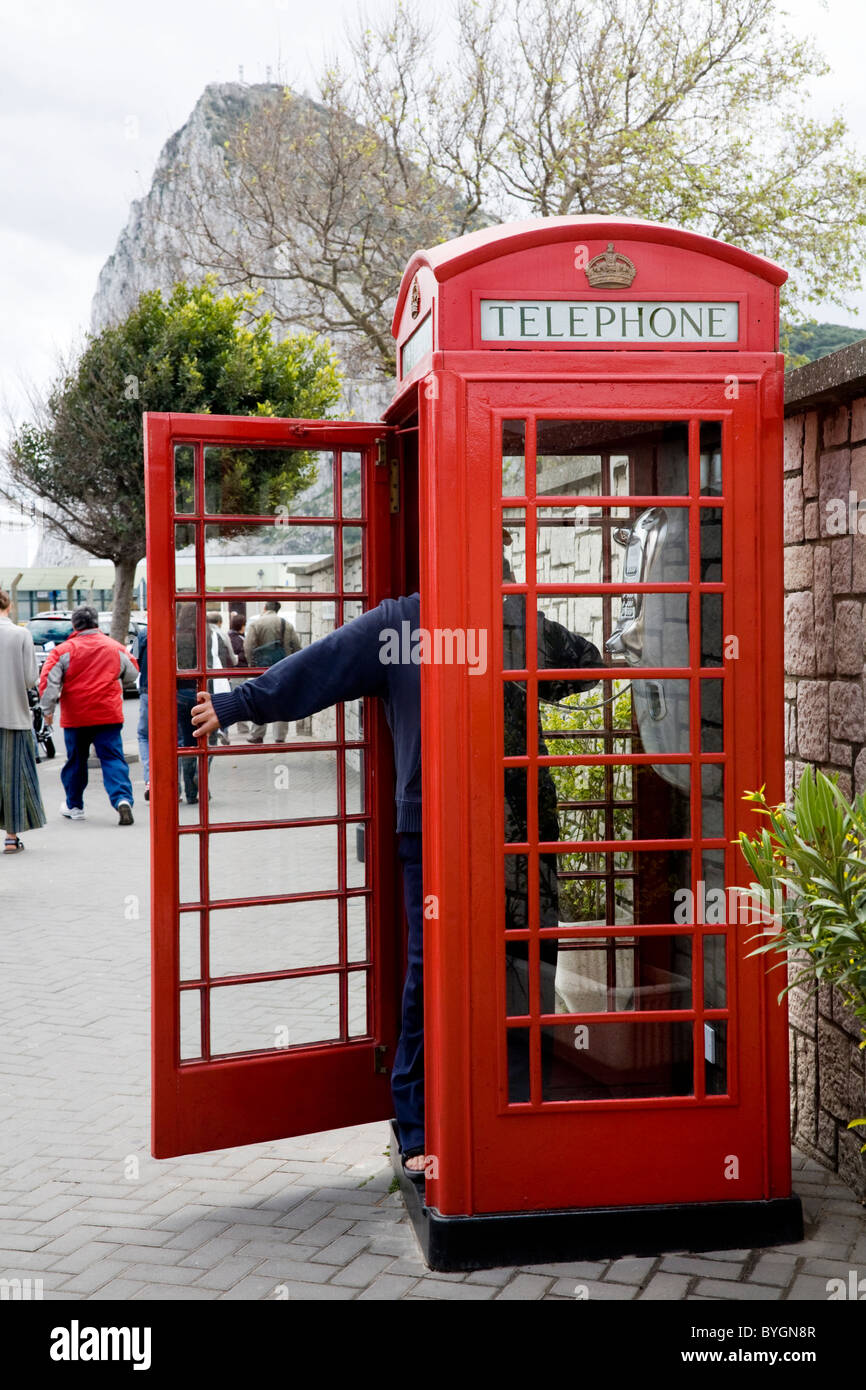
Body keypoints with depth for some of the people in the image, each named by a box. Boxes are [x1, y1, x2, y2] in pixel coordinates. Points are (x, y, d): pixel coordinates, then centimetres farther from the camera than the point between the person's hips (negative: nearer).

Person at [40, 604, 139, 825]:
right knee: (112, 758, -1)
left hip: (75, 717, -1)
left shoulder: (64, 650, -4)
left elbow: (49, 680, -8)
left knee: (75, 760, 14)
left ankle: (74, 806, 27)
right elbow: (132, 674, 19)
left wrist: (47, 709, 1)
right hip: (109, 715, 1)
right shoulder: (115, 648, 5)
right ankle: (122, 799, -22)